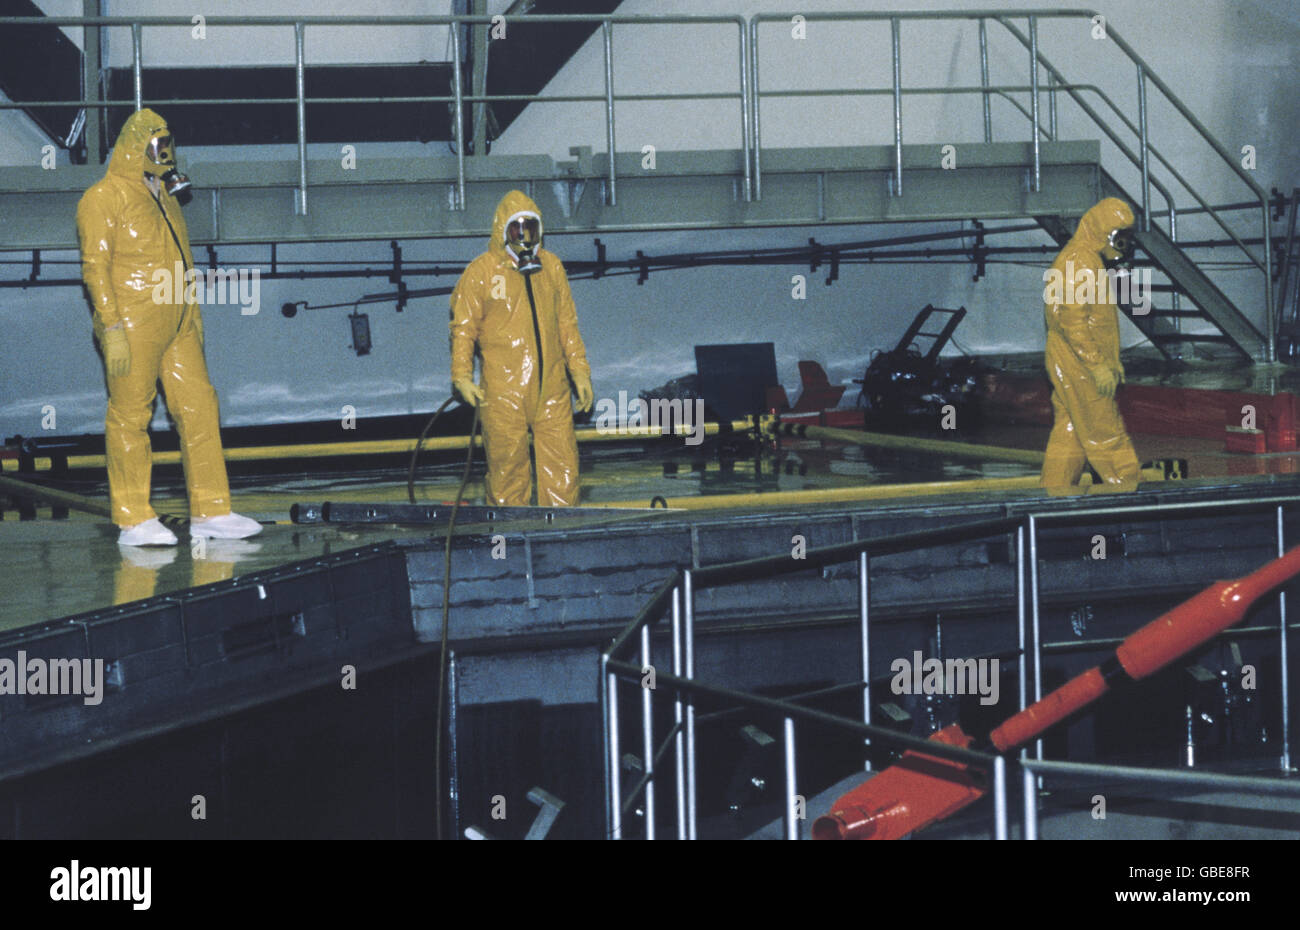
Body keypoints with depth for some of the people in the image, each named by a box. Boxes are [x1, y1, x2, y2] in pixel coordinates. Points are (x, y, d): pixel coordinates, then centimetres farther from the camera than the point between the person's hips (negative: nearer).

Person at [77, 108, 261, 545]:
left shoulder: (163, 195, 19)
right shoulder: (104, 199, -6)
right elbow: (95, 267, -12)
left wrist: (192, 313, 21)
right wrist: (112, 328, -18)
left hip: (176, 324, 8)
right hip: (133, 327, -8)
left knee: (198, 406, 5)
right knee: (130, 415, -2)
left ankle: (210, 510, 9)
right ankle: (133, 520, 3)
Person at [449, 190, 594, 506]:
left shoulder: (551, 267, 13)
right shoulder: (481, 271, -1)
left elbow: (567, 324, 19)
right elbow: (463, 327, 0)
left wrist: (580, 372, 15)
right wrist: (462, 377, -10)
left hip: (552, 388, 4)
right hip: (502, 390, -4)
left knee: (562, 462, 0)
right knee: (508, 463, 1)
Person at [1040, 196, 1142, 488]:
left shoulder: (1091, 261, 19)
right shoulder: (1077, 261, -16)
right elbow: (1072, 320, -23)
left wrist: (1112, 362, 23)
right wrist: (1098, 366, -23)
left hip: (1072, 370, 10)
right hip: (1080, 366, -10)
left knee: (1069, 433, 10)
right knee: (1106, 433, -5)